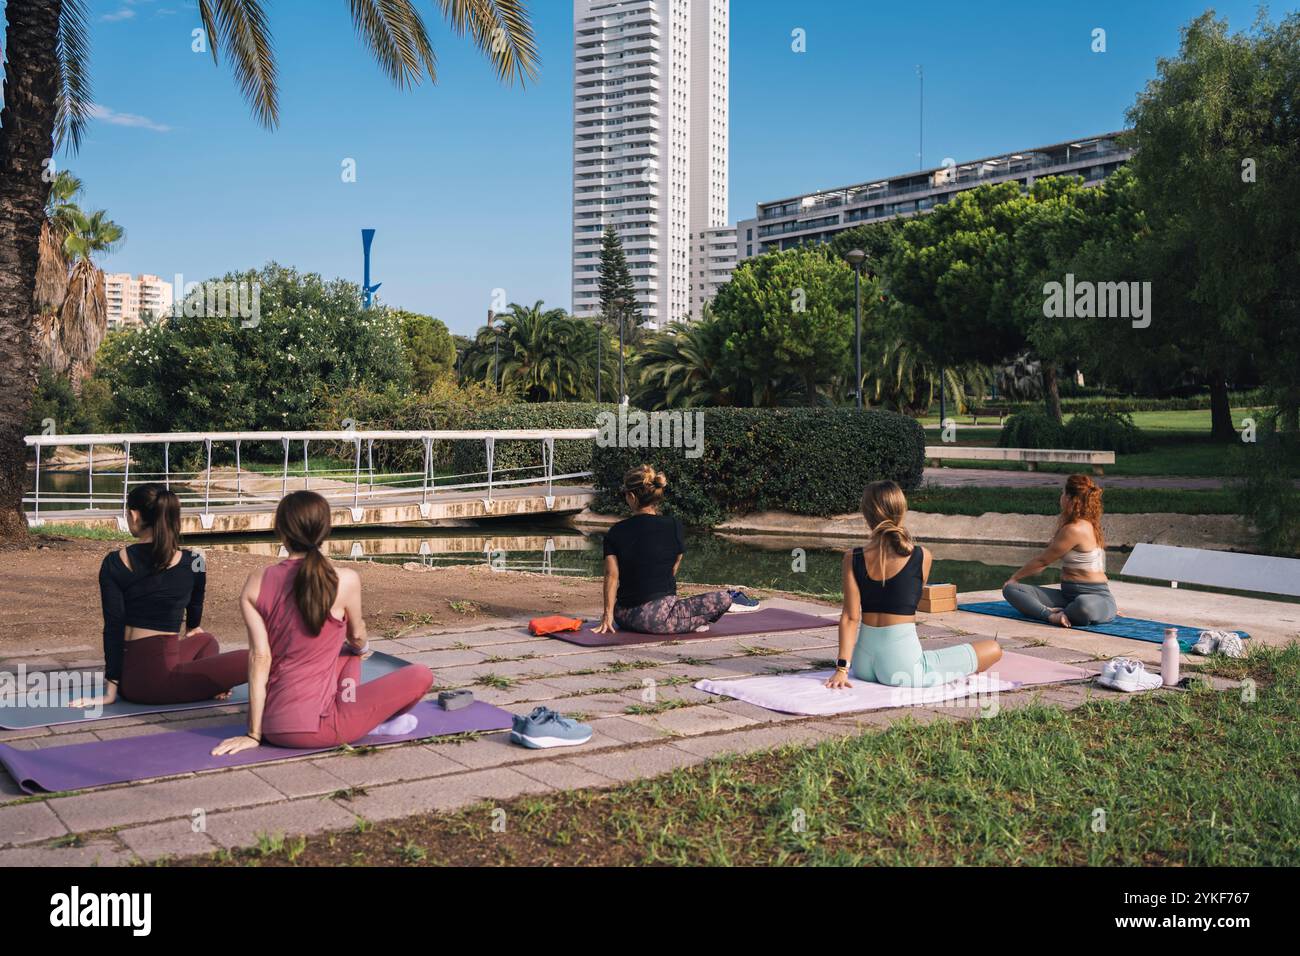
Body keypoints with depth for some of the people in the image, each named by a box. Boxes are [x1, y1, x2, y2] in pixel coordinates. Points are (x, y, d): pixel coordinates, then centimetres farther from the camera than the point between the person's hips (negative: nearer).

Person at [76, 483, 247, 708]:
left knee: (205, 640, 31)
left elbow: (113, 629, -4)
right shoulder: (192, 562, -3)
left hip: (129, 680, 5)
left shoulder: (114, 564, -1)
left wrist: (111, 689, 0)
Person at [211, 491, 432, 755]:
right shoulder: (345, 580, -10)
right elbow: (358, 638, 9)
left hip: (274, 726, 6)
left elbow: (259, 656, -5)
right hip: (314, 727, -6)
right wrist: (362, 647, 35)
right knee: (421, 675, 8)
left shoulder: (257, 583, -1)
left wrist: (254, 734, -3)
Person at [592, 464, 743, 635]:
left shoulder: (616, 532, 1)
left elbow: (611, 575, -5)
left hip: (624, 618, 5)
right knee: (724, 599, 1)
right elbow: (672, 571, 8)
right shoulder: (673, 527, -4)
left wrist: (608, 615, -5)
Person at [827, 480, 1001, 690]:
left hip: (863, 664, 5)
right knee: (993, 650, 1)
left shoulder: (852, 559, -3)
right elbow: (910, 602, 7)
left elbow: (850, 617, -7)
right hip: (899, 667, -5)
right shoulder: (922, 557, -8)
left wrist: (842, 668, -7)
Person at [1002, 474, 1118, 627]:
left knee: (1084, 605, -48)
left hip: (1096, 597, -9)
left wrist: (1015, 577, 6)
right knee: (1010, 589, -8)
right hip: (1067, 594, 9)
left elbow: (1043, 560, -6)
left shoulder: (1075, 529, -16)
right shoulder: (1085, 524, 13)